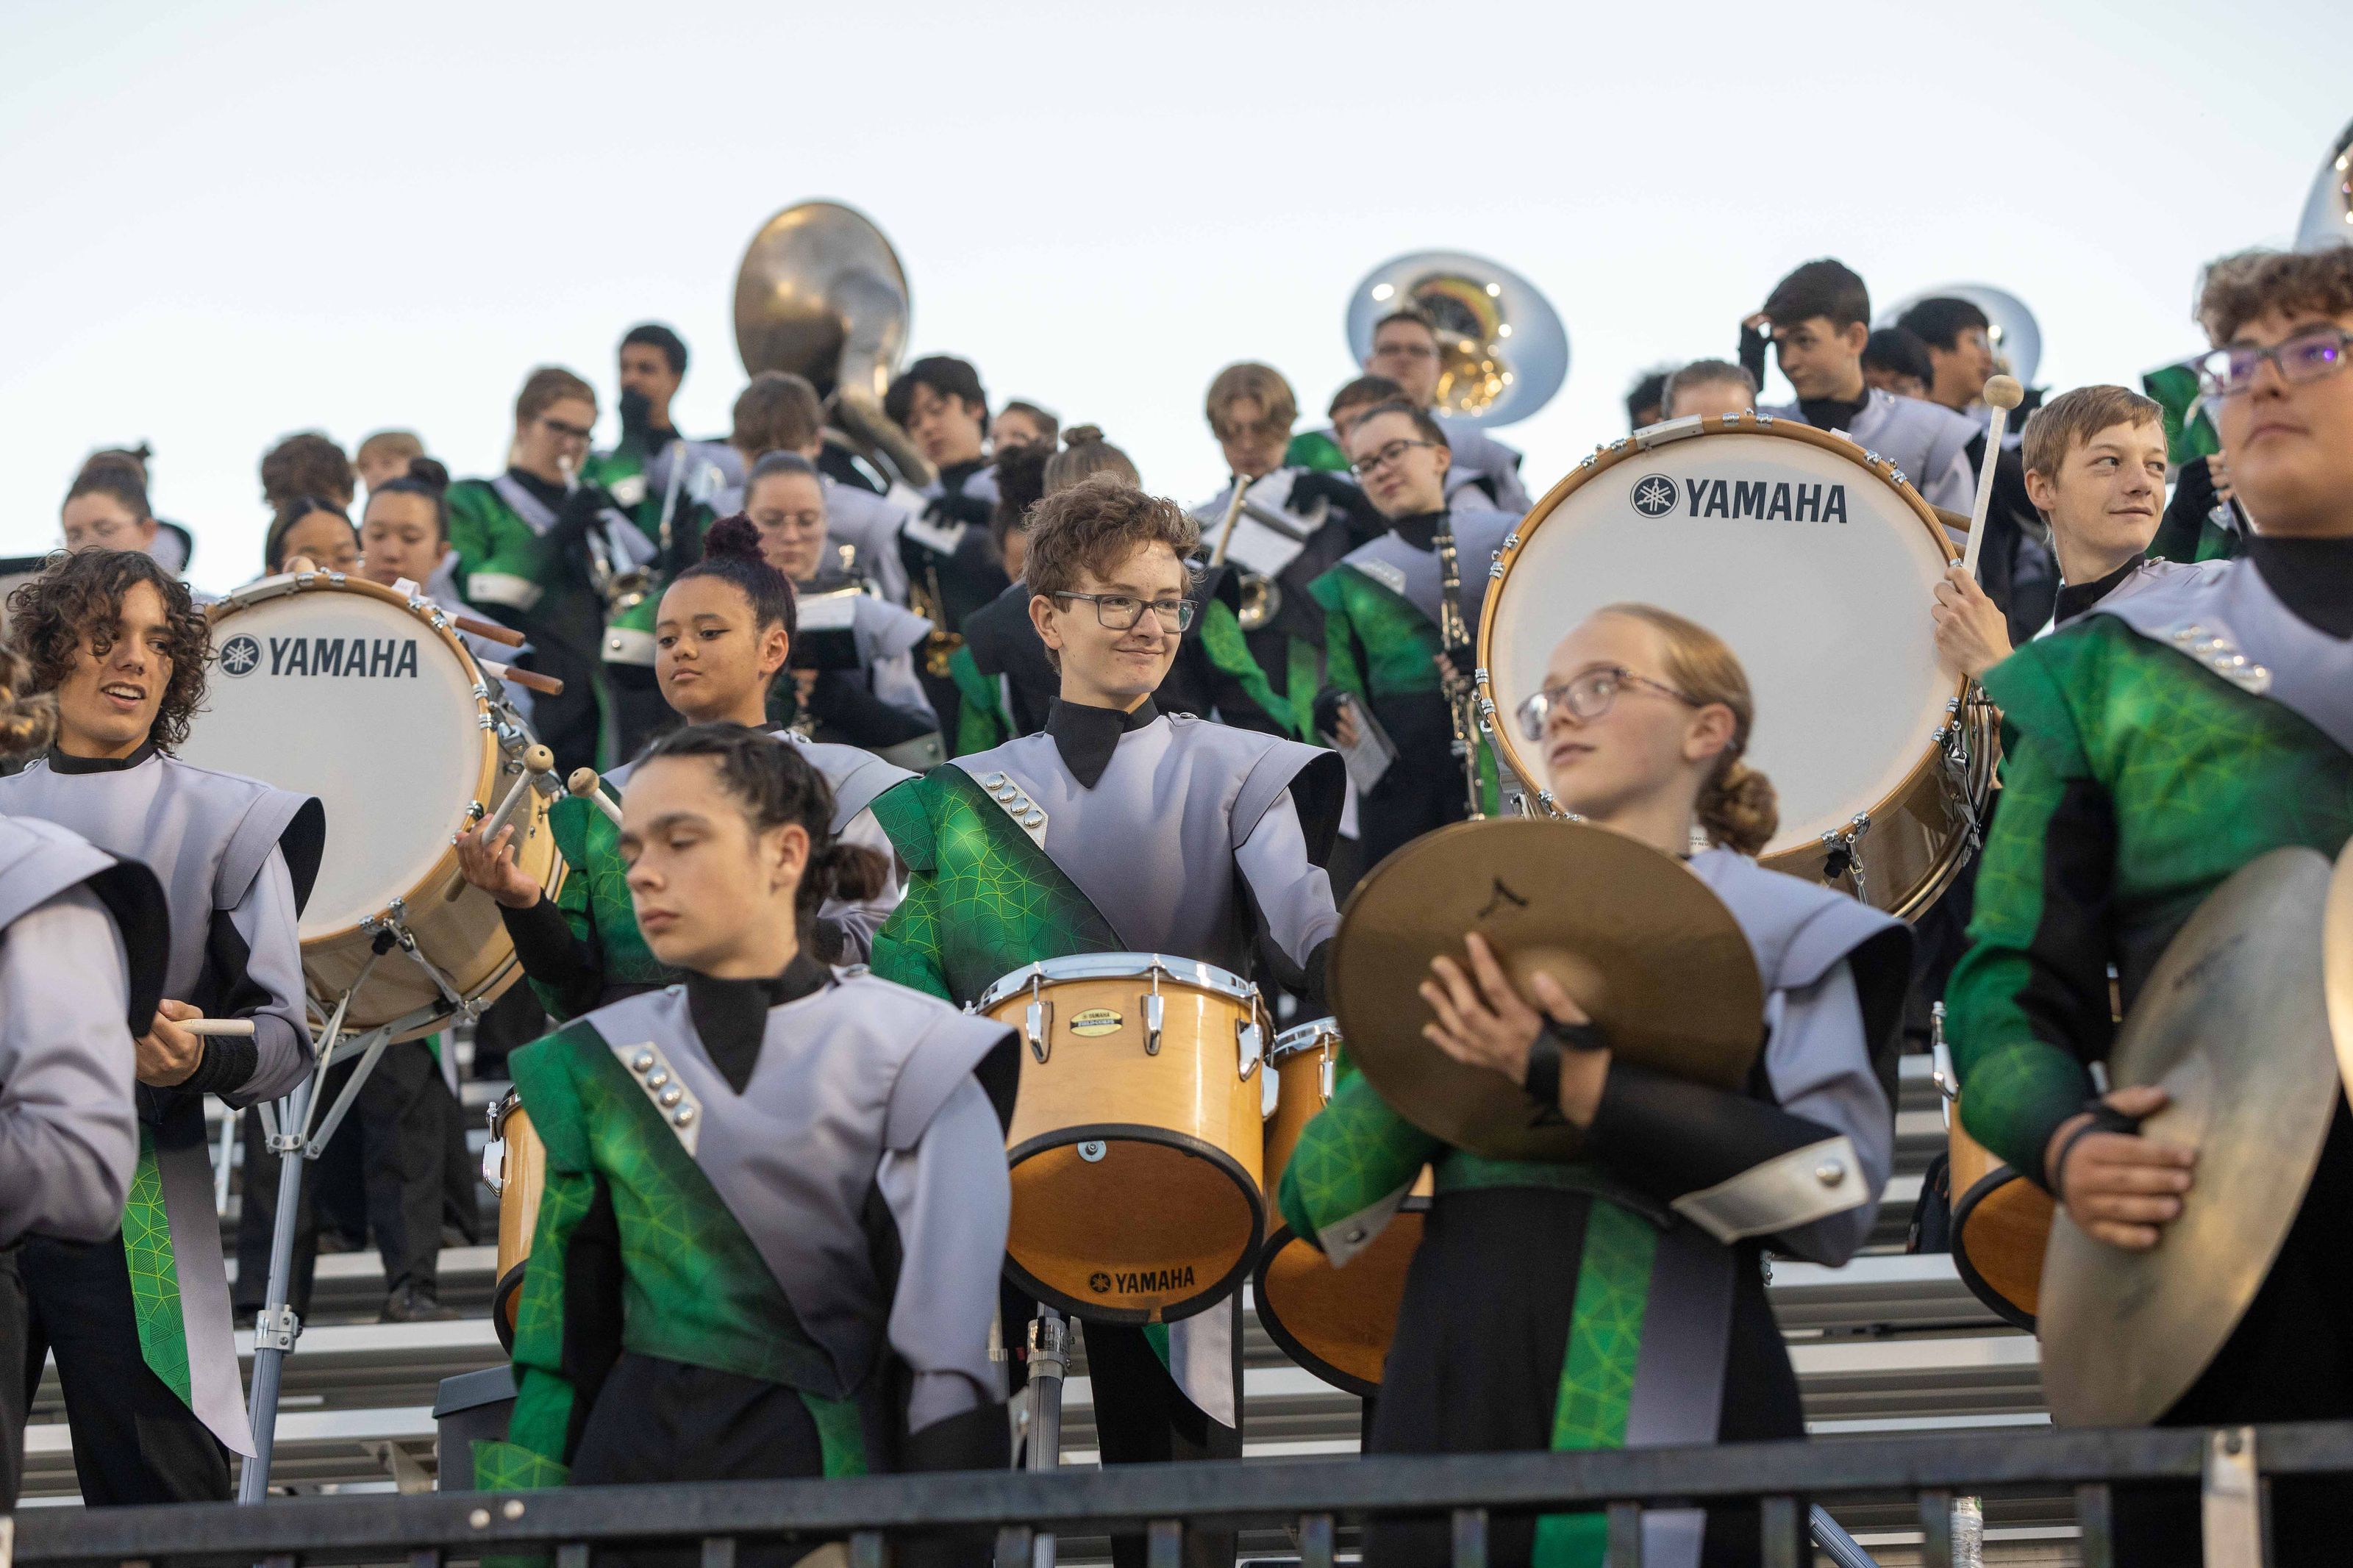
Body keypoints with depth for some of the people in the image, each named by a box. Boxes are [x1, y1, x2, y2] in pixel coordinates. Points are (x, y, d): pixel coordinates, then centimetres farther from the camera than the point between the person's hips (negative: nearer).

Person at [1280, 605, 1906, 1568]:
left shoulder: (1781, 926, 3)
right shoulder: (1479, 934, 16)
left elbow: (1840, 1196, -11)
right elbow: (1325, 1215, 9)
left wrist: (1579, 1087, -16)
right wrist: (1428, 1056, -9)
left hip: (1659, 1418, -4)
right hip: (1449, 1412, 4)